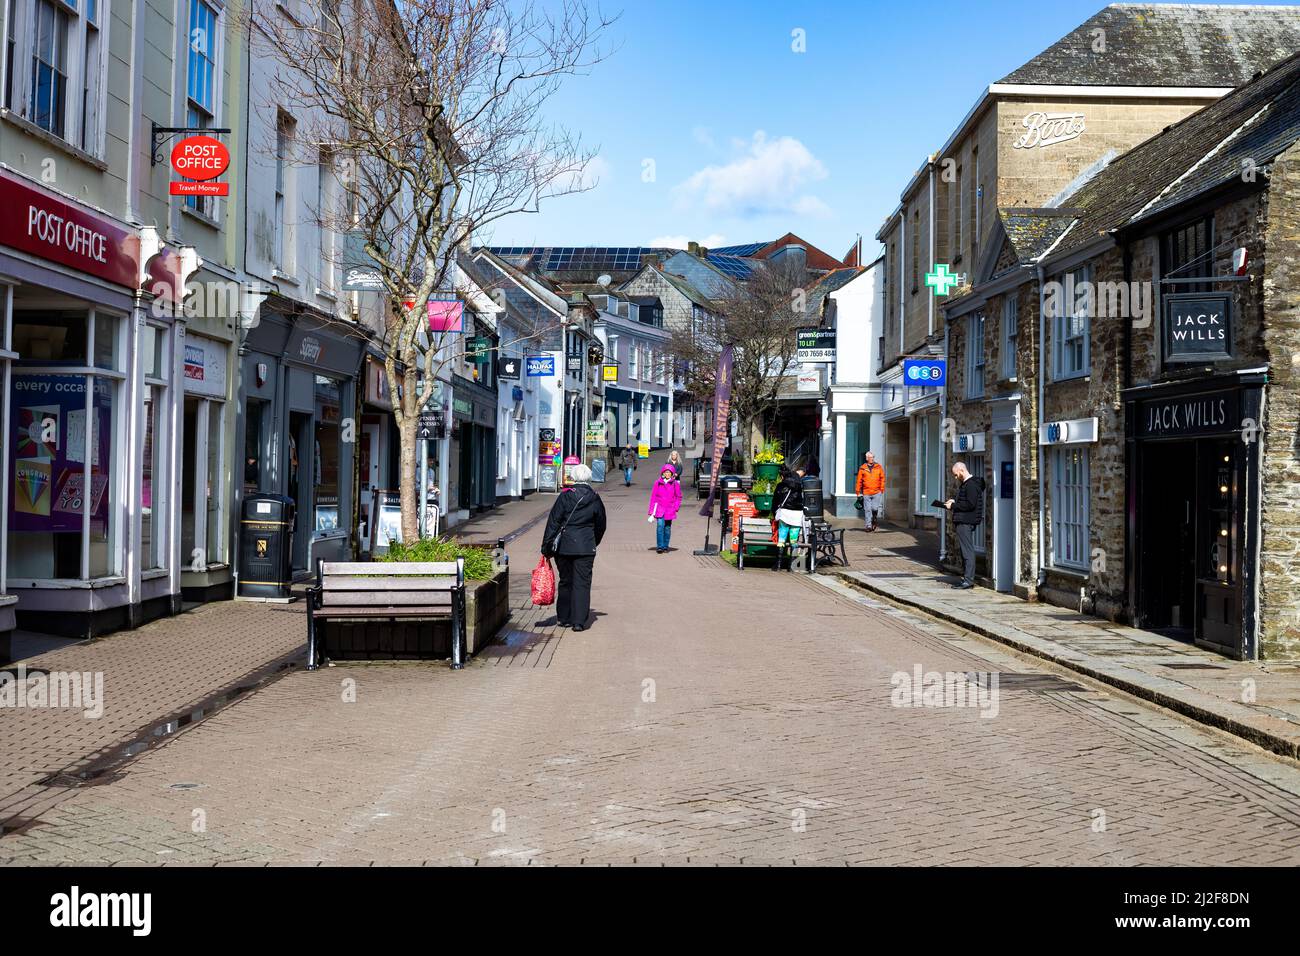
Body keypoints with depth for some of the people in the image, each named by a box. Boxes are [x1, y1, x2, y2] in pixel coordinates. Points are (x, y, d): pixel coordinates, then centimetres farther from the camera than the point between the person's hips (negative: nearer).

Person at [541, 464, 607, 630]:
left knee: (565, 582, 13)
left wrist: (546, 546, -3)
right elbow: (601, 525, 13)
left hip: (563, 546, 0)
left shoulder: (565, 496, -3)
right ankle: (579, 621, -4)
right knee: (582, 583, 2)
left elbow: (553, 522, -6)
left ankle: (563, 618, 20)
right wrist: (593, 544, 29)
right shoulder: (595, 499, 2)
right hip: (585, 548, 0)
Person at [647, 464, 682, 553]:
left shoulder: (675, 484, 2)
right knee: (660, 526, -15)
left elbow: (678, 497, 10)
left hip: (670, 510, 1)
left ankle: (665, 546, 19)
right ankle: (659, 546, -15)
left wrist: (676, 507, -3)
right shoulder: (658, 483, 3)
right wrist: (651, 511, 5)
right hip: (659, 508, -1)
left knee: (667, 527, 8)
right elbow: (653, 497, 7)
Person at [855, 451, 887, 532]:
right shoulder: (862, 468, 3)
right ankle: (869, 525, 6)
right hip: (866, 493, 0)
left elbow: (882, 479, 8)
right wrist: (859, 492, 3)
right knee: (867, 509, -1)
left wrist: (882, 489, 2)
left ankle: (874, 520, 22)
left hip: (876, 492, 0)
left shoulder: (879, 467, 6)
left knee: (875, 508, -5)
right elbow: (859, 481, 5)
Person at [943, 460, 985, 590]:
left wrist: (953, 505, -14)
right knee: (964, 550, 13)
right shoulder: (965, 483, 19)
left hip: (966, 522, -11)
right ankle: (965, 578, 17)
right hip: (962, 522, 11)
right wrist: (954, 501, 12)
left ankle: (969, 580, -10)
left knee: (968, 551, -10)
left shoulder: (972, 485, -15)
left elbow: (970, 504, -22)